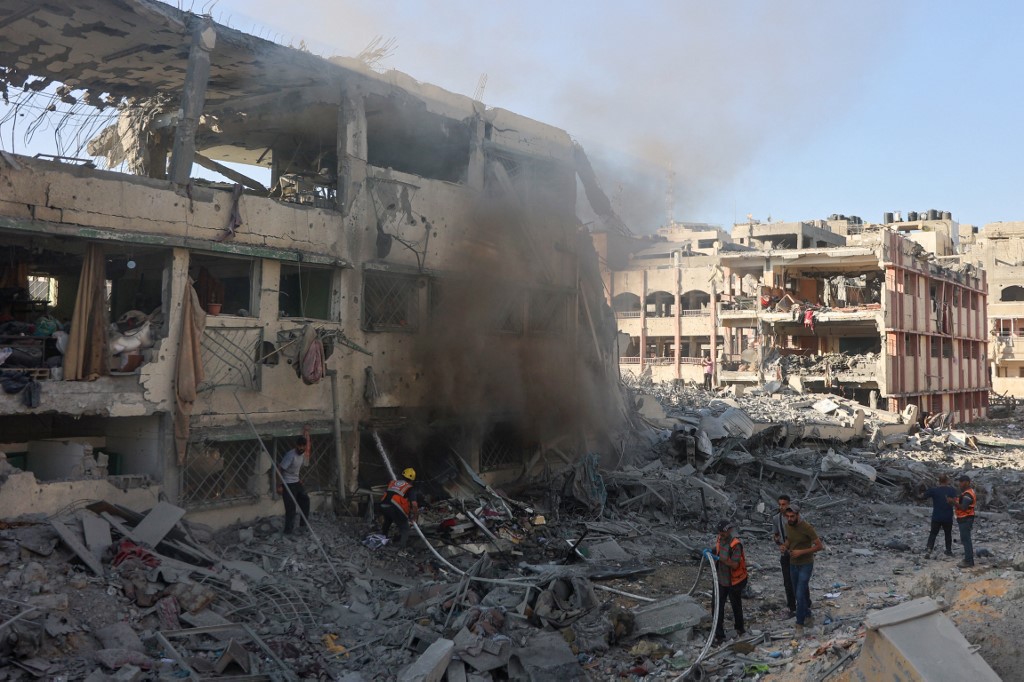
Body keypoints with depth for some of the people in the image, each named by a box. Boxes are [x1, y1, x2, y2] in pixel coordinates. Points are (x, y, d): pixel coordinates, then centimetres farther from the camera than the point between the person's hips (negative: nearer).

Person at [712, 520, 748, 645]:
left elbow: (735, 565, -27)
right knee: (718, 606, 2)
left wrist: (721, 559, -36)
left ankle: (740, 628, 39)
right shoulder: (720, 540, -4)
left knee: (736, 605, 16)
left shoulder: (735, 545, -25)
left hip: (734, 581, -5)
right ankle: (719, 635, 8)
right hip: (721, 580, 6)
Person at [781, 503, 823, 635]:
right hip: (793, 564, 6)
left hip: (805, 565, -6)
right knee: (798, 593, 18)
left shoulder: (807, 528, -23)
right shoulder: (788, 525, -3)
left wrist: (801, 552, -24)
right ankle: (807, 613, 41)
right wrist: (785, 545, -8)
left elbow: (820, 546, -18)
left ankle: (800, 624, 1)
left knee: (800, 595, -9)